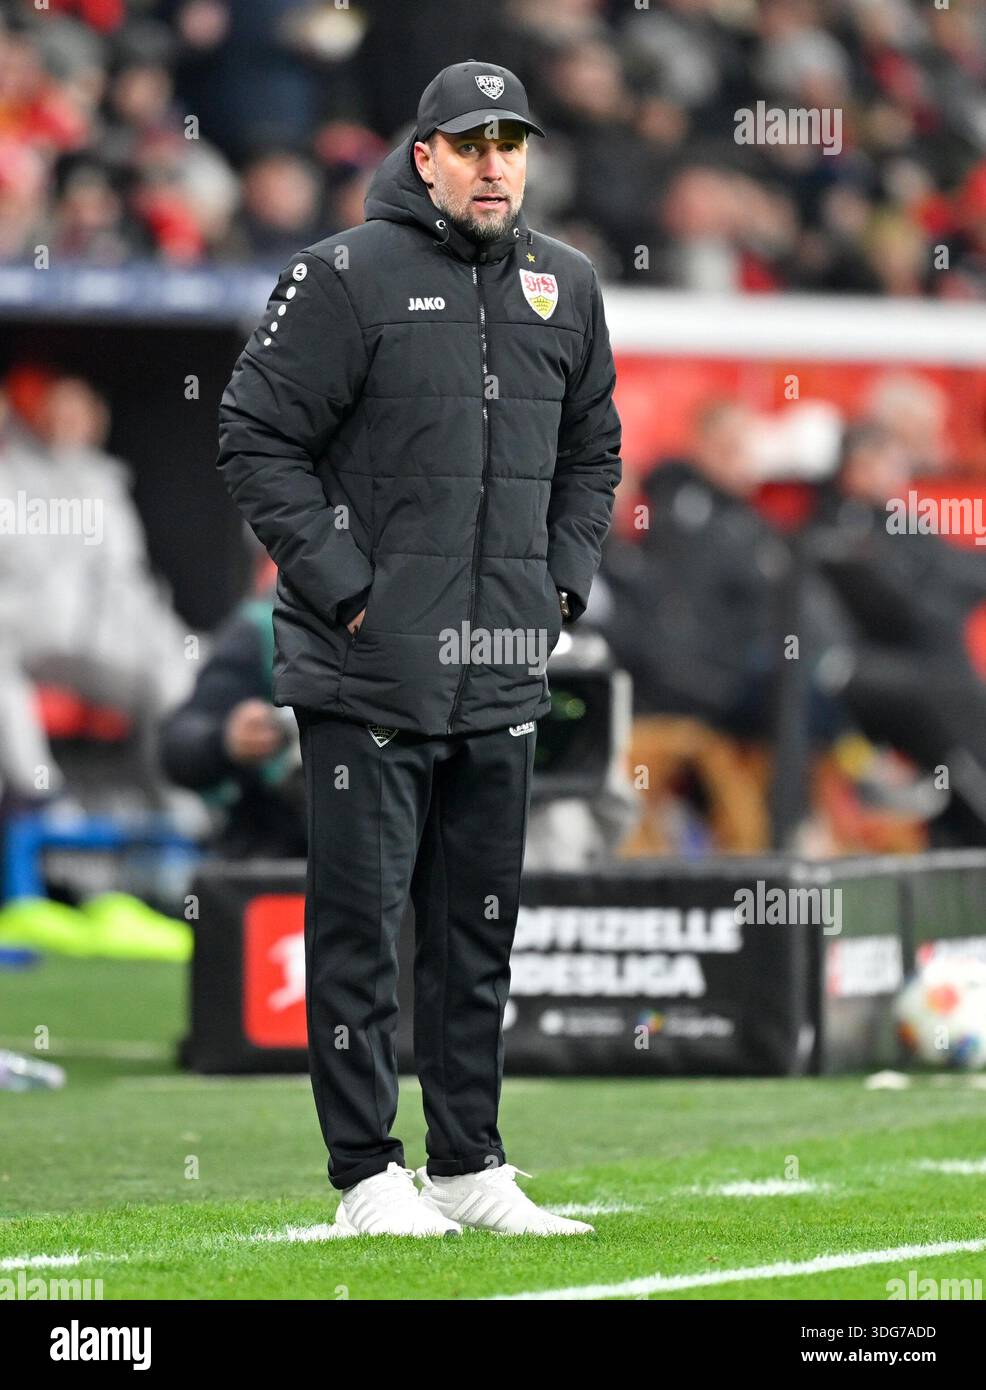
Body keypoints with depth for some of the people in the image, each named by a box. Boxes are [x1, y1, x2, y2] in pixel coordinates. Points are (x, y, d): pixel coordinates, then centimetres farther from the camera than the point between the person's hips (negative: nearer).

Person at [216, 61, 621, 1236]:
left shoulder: (563, 285, 11)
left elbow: (592, 448, 24)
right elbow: (255, 438, -8)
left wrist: (562, 583, 11)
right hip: (367, 676, -6)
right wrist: (341, 587, -12)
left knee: (478, 929, 11)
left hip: (502, 681, 6)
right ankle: (367, 1174, 2)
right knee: (359, 925, -3)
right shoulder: (345, 279, -7)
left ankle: (468, 1168, 18)